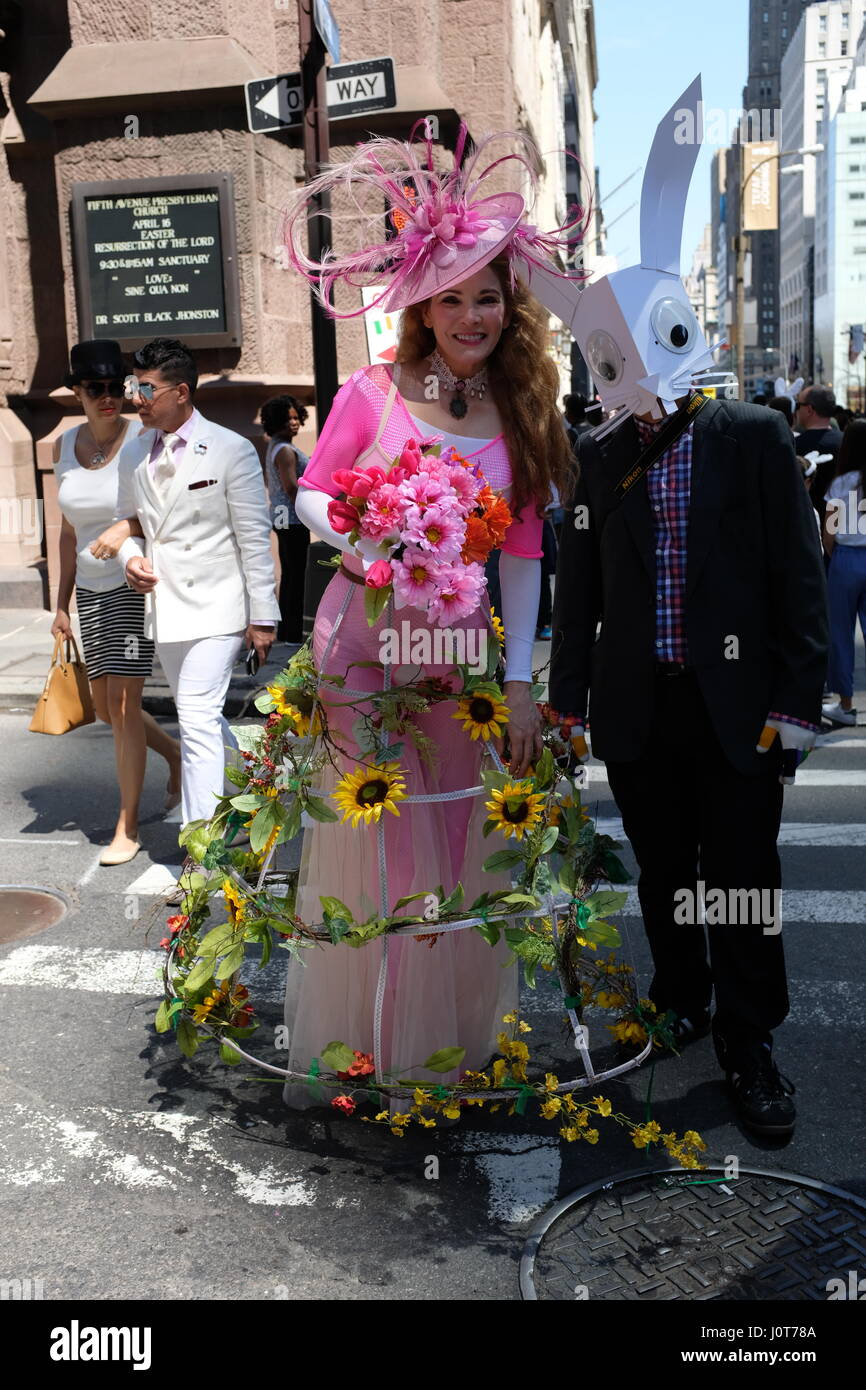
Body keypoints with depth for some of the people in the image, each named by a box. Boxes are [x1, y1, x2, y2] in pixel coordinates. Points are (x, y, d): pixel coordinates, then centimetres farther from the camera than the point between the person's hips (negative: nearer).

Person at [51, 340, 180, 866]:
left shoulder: (144, 439, -10)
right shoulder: (65, 446, 6)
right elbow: (70, 531, 12)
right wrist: (62, 604, 12)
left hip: (137, 585, -6)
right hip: (91, 591, 6)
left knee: (123, 706, -8)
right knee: (106, 708, 12)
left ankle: (128, 827, 6)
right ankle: (177, 756, 40)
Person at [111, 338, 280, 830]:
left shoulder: (231, 450, -8)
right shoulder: (135, 452, 9)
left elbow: (256, 539, -8)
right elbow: (128, 521, 21)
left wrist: (262, 616, -9)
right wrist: (130, 556, -2)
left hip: (215, 606, -6)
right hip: (162, 605, 7)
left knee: (198, 719, -14)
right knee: (204, 719, 16)